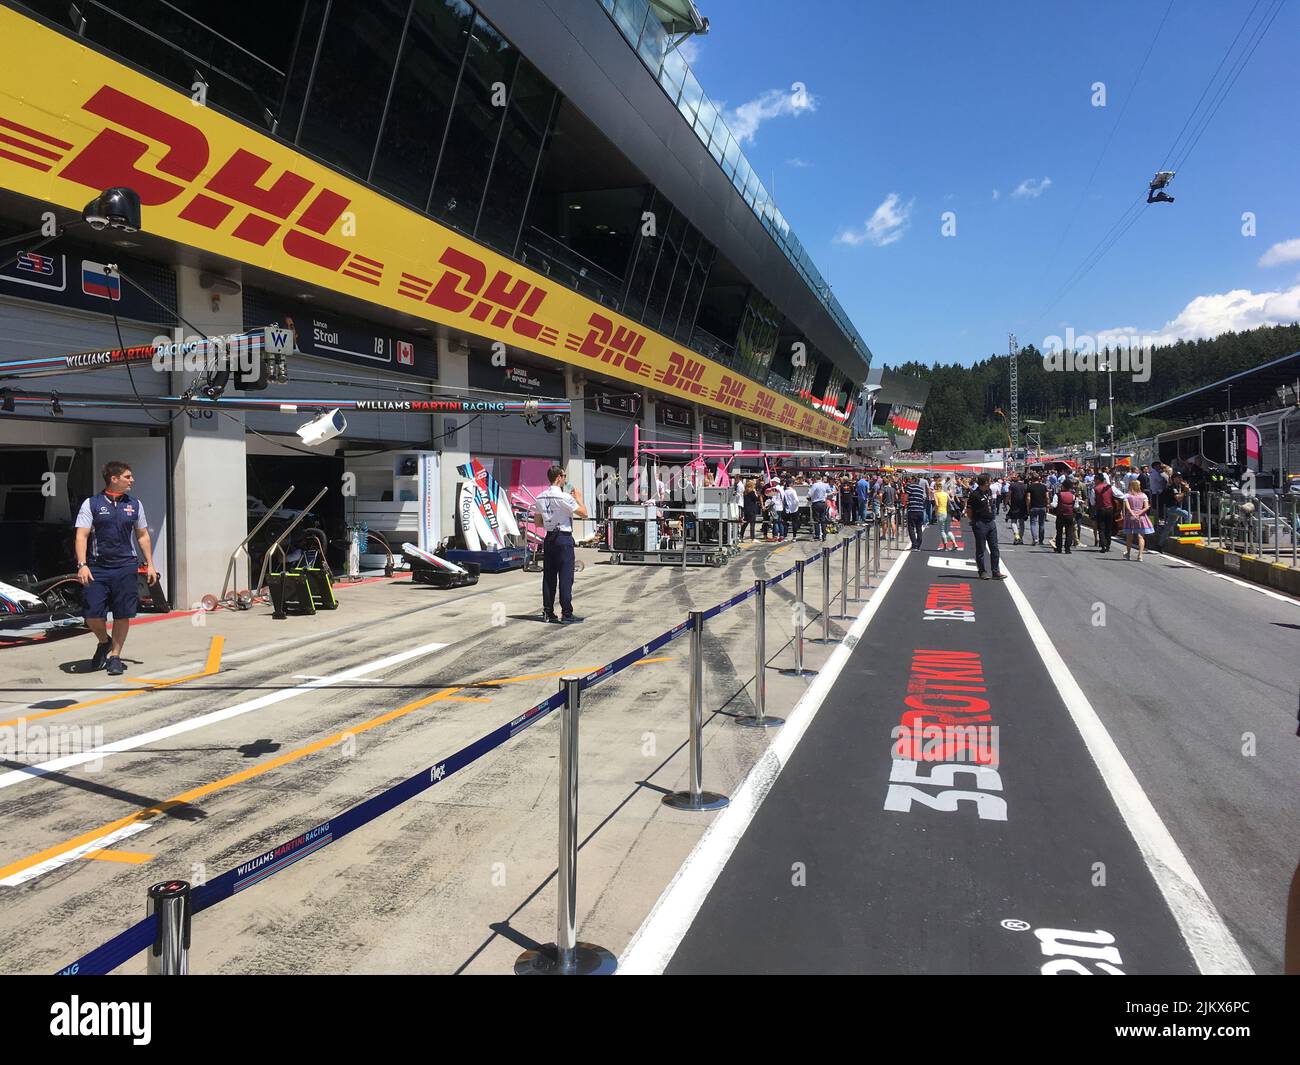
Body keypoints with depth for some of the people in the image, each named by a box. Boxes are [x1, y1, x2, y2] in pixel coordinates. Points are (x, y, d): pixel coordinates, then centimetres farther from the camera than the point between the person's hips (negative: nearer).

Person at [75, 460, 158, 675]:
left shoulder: (134, 504, 11)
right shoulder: (92, 504, 1)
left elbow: (142, 536, 17)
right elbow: (81, 536, -3)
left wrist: (150, 565, 12)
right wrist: (82, 565, -14)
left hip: (126, 567, 2)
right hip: (97, 567, -2)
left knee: (123, 615, 2)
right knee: (93, 615, -6)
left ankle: (115, 657, 16)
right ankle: (104, 642, 24)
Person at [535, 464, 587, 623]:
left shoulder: (540, 497, 7)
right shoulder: (564, 497, -14)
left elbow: (538, 522, 13)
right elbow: (583, 513, -8)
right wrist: (579, 498, 6)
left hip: (549, 538, 7)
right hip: (564, 539, -7)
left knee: (548, 577, 9)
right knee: (565, 577, -4)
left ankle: (548, 613, 13)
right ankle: (566, 614, -3)